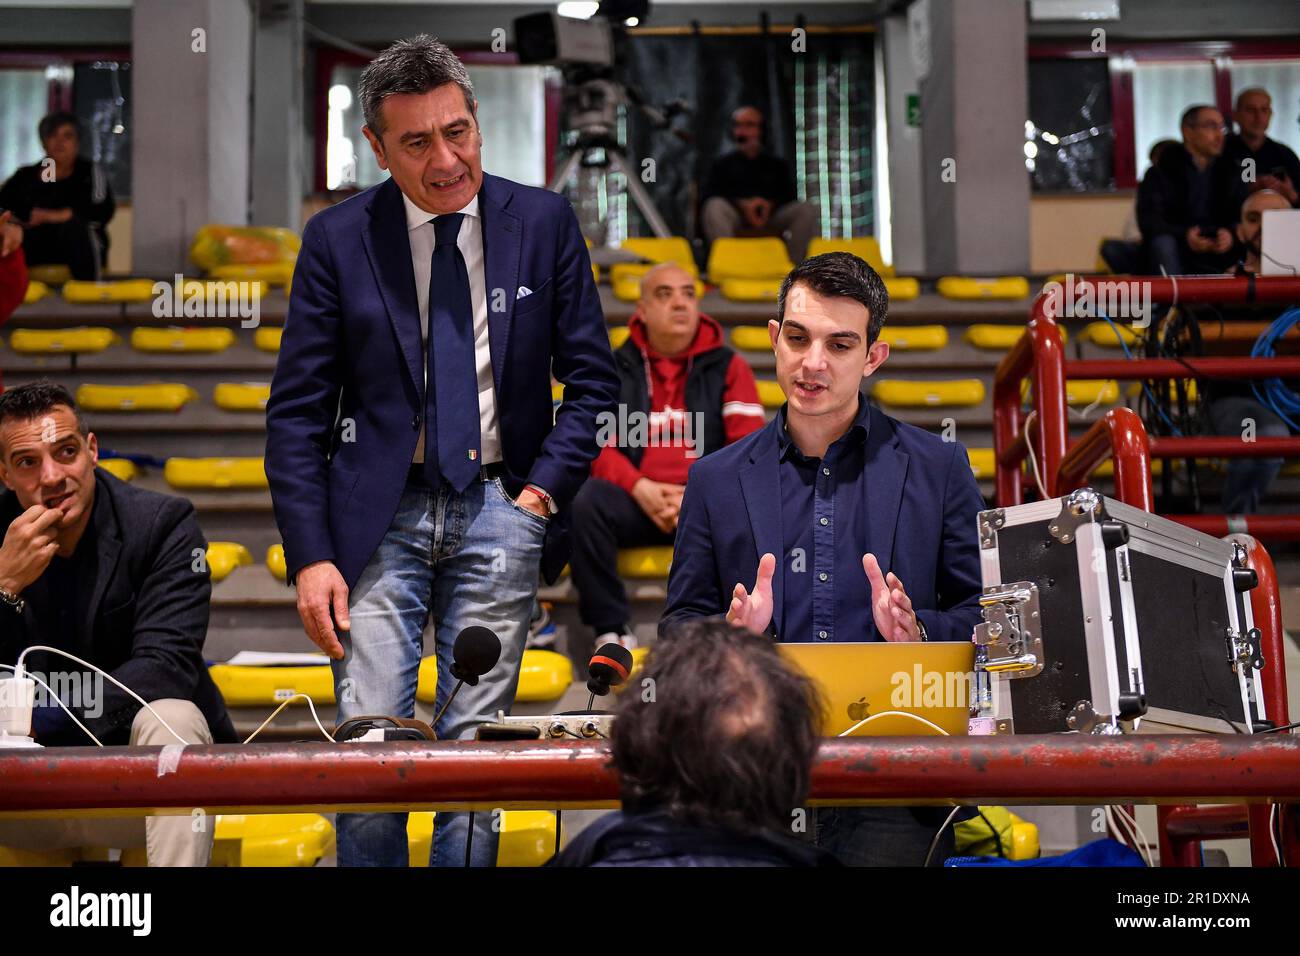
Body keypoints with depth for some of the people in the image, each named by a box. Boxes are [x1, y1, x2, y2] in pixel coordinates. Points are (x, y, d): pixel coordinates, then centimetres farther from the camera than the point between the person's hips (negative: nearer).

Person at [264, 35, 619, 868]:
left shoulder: (545, 222, 2)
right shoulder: (338, 238, 0)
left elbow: (592, 380, 8)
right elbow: (297, 412, 1)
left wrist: (543, 491, -4)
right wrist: (310, 555, -6)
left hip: (500, 509, 1)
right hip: (382, 513, 0)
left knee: (477, 748, 3)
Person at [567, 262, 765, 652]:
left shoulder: (728, 367, 9)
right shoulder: (613, 368, 10)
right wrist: (640, 488, -16)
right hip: (634, 502, 1)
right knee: (583, 501, -31)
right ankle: (611, 627, -18)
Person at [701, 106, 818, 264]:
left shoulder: (777, 164, 26)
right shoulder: (723, 163, 22)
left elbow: (789, 195, 13)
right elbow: (707, 194, 5)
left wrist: (770, 204, -12)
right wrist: (742, 204, -12)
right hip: (736, 218, -1)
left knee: (806, 210, -24)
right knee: (714, 207, -33)